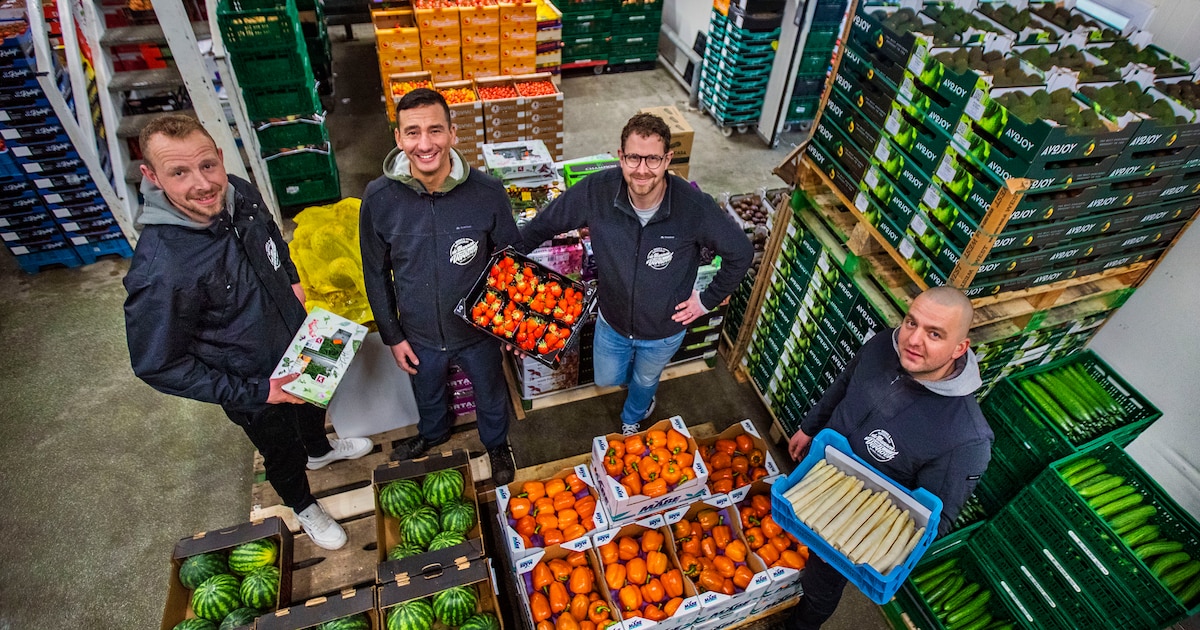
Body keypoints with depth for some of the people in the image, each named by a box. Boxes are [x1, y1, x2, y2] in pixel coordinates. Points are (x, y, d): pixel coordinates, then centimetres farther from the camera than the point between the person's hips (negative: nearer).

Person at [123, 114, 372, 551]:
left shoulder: (240, 194, -19)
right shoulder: (159, 272, -37)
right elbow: (158, 365, -25)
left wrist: (291, 280, -2)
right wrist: (255, 393, -25)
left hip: (298, 340, 6)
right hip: (253, 387, -5)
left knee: (314, 405, 34)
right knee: (283, 452, 22)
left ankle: (319, 449, 68)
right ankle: (302, 505, 55)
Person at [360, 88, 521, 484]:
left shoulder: (487, 192, -23)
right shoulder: (379, 199, -19)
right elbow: (376, 273, -5)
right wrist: (392, 336, -1)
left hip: (479, 329, -1)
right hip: (419, 334, 2)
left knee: (490, 394, 24)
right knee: (427, 392, 30)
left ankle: (496, 444, 57)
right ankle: (433, 433, 64)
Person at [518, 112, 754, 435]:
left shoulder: (695, 207, -32)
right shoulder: (597, 191, -28)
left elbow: (741, 253, -16)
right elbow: (545, 224, -10)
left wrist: (708, 300, -11)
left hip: (664, 330, -1)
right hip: (612, 322, 1)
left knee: (644, 381, 29)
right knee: (607, 379, 26)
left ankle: (632, 419, 67)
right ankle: (645, 400, 64)